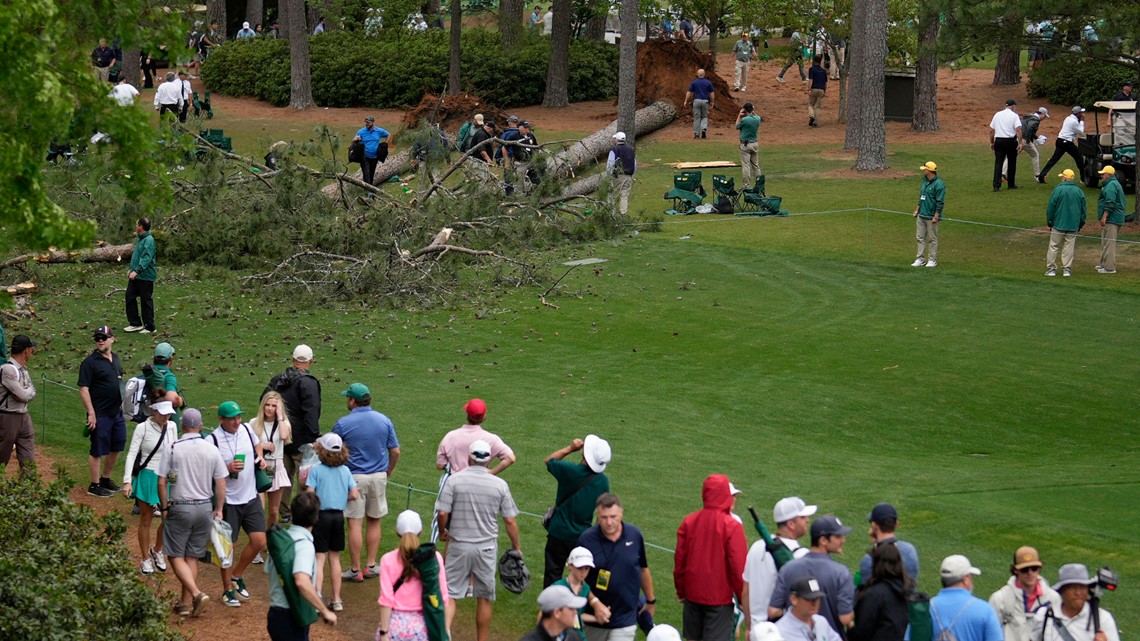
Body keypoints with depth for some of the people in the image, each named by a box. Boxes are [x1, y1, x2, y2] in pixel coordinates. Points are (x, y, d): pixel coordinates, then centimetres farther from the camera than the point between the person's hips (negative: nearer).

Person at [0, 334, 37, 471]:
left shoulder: (23, 369, 11)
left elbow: (31, 394, 8)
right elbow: (24, 395, -20)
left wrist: (25, 393, -12)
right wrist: (29, 390, 1)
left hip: (24, 417, 8)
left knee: (28, 461, 4)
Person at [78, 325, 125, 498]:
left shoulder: (115, 359, 10)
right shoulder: (90, 362, -13)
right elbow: (83, 389, -16)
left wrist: (122, 400, 16)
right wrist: (91, 414, -20)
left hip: (117, 412, 8)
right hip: (100, 415, -8)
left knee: (116, 447, 16)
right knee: (98, 451, 1)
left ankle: (106, 479, 32)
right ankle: (94, 485, 11)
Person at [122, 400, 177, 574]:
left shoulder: (172, 426, 2)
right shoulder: (142, 428, -13)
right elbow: (131, 454, -14)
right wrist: (127, 481, -22)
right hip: (147, 477, -4)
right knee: (146, 520, 7)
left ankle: (157, 550, 29)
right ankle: (146, 559, 21)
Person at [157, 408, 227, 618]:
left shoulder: (171, 449, -8)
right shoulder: (212, 450, 0)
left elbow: (162, 483, -9)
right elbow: (221, 484, 3)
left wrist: (165, 508, 2)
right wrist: (218, 510, 12)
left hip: (180, 507, -3)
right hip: (205, 507, 4)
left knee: (176, 556, 3)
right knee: (192, 557, 12)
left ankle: (196, 593, -16)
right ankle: (186, 602, 13)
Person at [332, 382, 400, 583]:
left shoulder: (343, 423, -9)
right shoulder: (384, 421, 0)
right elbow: (395, 451, 3)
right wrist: (388, 472, 19)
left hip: (354, 477, -3)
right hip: (378, 476, 4)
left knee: (355, 524, 0)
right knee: (374, 521, 14)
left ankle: (355, 570, 3)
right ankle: (371, 566, 17)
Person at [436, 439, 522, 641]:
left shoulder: (455, 480, -8)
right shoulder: (500, 485, -3)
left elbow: (442, 513, -11)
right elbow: (510, 520, -1)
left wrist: (442, 532, 10)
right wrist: (516, 548, 12)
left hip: (459, 545, -1)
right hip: (486, 548, 1)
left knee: (450, 593, 3)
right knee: (485, 598, 12)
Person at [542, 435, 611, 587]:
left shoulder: (569, 470, -20)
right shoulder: (603, 481, -10)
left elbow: (549, 461, 1)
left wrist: (570, 448, 5)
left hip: (559, 533, -3)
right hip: (583, 534, 3)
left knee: (552, 574, 8)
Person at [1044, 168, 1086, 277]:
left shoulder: (1058, 189, -9)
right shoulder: (1079, 191, 5)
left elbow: (1051, 207, -6)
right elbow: (1083, 209, 10)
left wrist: (1049, 222, 4)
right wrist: (1081, 224, 18)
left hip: (1058, 224, -3)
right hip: (1073, 225, 4)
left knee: (1053, 246, 3)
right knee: (1069, 247, 7)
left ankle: (1051, 268, 3)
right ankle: (1067, 268, 4)